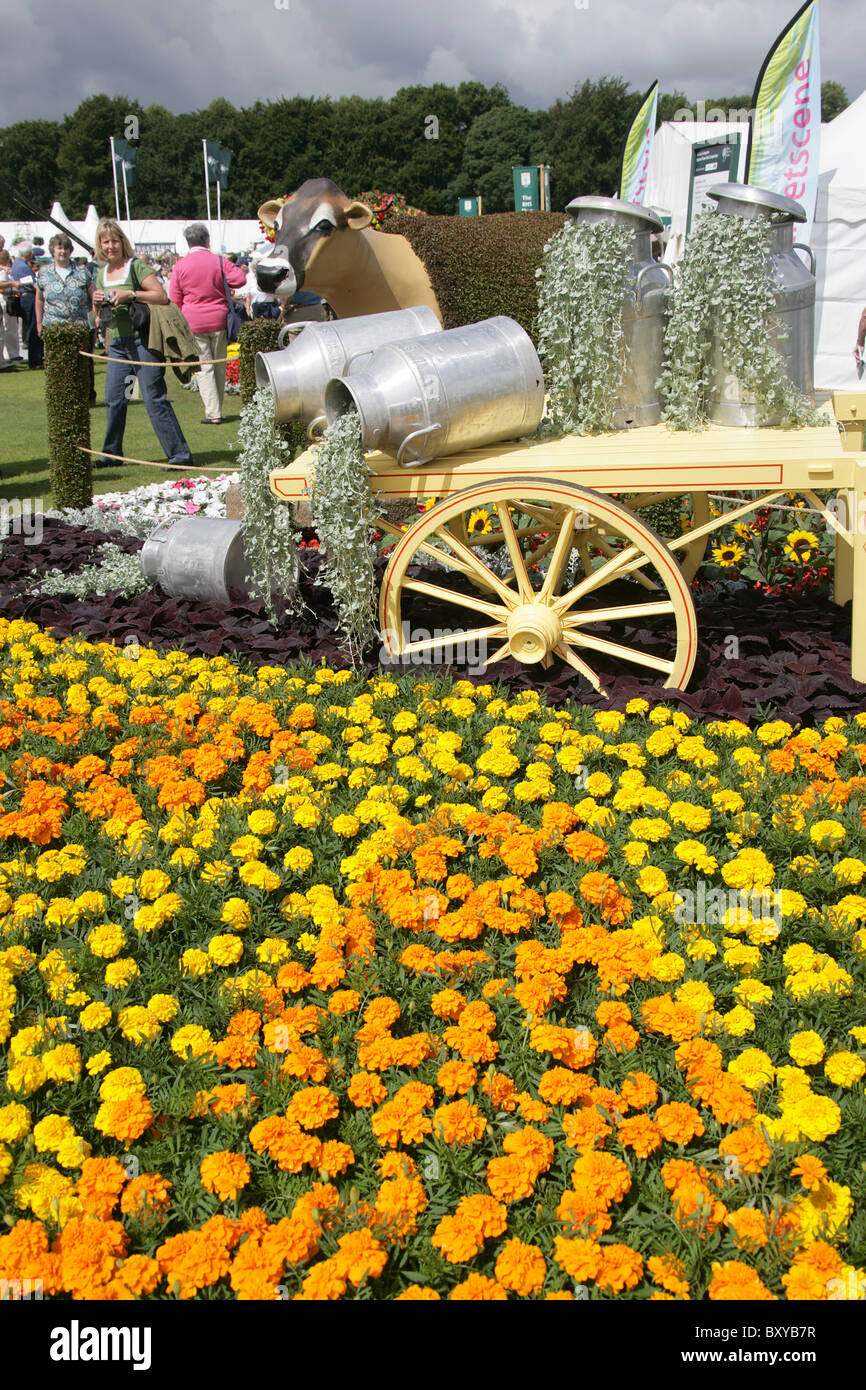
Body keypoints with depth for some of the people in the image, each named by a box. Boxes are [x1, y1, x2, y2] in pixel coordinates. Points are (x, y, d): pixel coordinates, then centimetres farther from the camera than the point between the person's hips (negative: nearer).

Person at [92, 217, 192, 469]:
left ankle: (179, 454, -6)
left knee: (155, 399, -9)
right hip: (117, 343, 7)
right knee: (113, 400, 9)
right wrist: (97, 302, -1)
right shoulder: (102, 273, 14)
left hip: (142, 341, -7)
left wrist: (130, 294, -21)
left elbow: (162, 296, -15)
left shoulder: (136, 266, -6)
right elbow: (99, 315, 20)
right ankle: (111, 453, 23)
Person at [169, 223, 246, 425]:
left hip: (194, 323, -1)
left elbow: (174, 300, 3)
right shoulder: (219, 261, -2)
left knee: (204, 368, 0)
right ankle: (217, 409, 17)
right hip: (218, 320, 1)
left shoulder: (180, 266, 0)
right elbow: (241, 279, -5)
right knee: (219, 366, 10)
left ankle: (213, 413, -5)